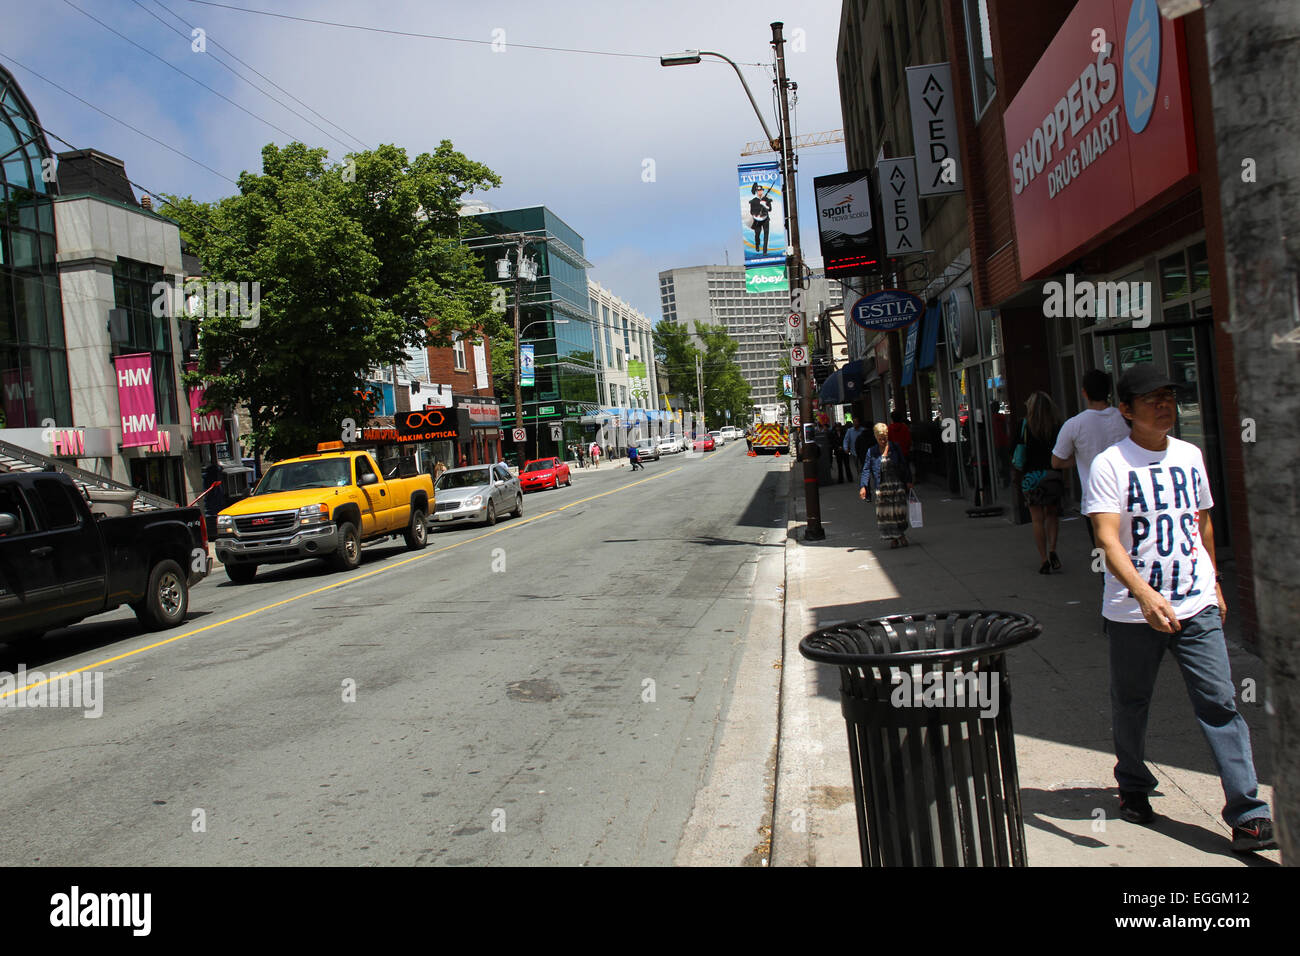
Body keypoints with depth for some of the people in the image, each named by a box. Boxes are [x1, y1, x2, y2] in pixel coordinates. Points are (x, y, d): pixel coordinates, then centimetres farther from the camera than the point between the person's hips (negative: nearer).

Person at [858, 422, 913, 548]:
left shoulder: (895, 448, 4)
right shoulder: (871, 451, 3)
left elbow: (904, 465, 8)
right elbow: (866, 469, 3)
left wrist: (908, 481, 2)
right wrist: (863, 486, -7)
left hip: (897, 484, 0)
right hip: (881, 486, 0)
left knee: (899, 510, -2)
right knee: (885, 512, -2)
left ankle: (901, 534, 14)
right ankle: (893, 537, 7)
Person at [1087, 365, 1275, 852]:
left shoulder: (1189, 455, 9)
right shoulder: (1110, 464, -10)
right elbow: (1108, 538, -19)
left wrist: (1214, 583, 24)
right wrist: (1145, 595, -31)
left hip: (1196, 606, 3)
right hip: (1133, 611, -3)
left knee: (1219, 703, -3)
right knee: (1130, 704, 11)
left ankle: (1247, 814, 1)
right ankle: (1133, 788, 33)